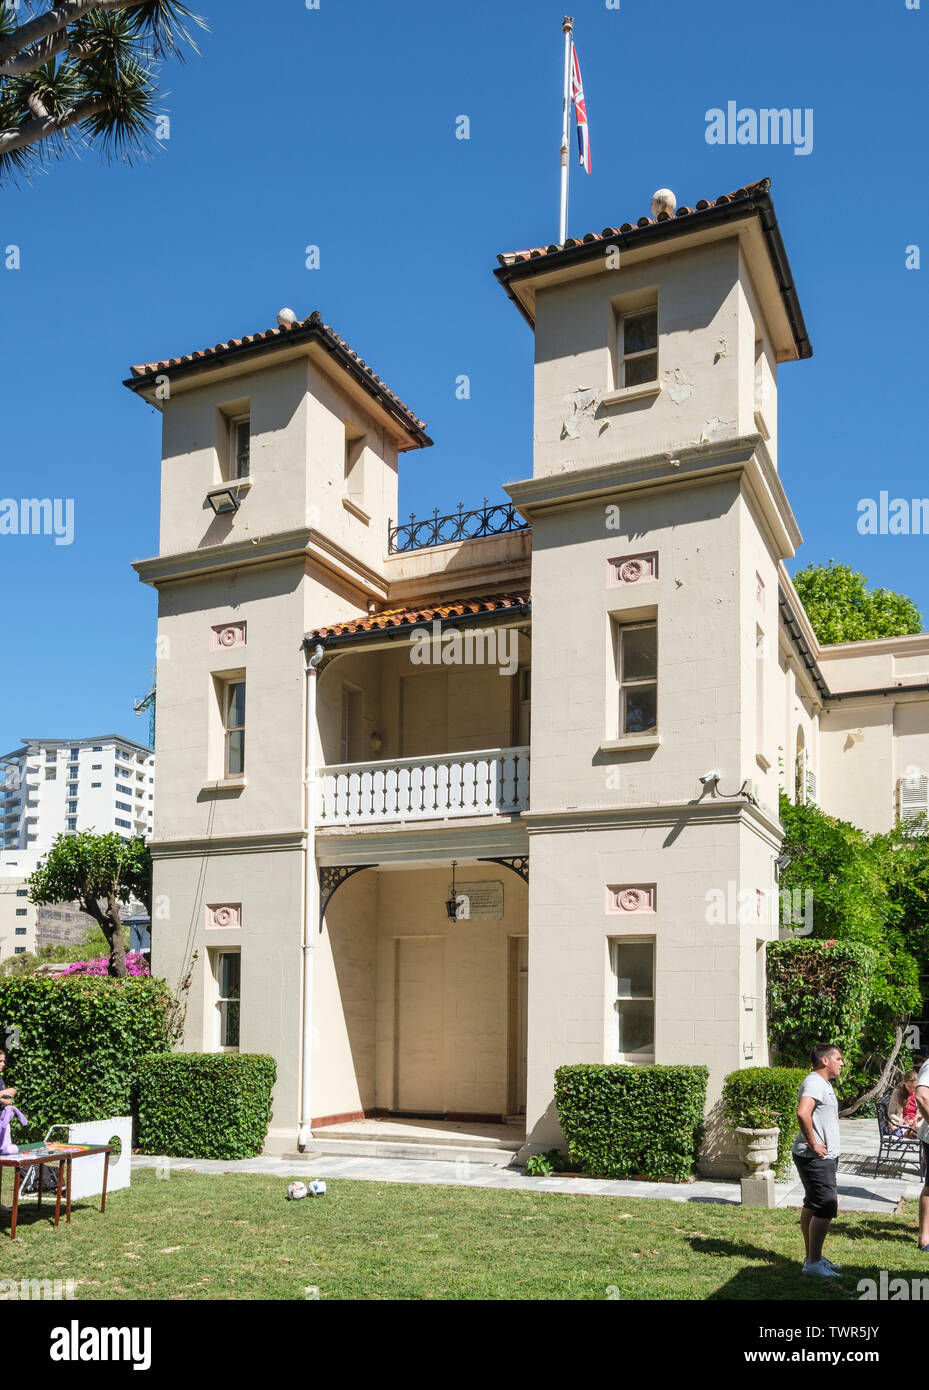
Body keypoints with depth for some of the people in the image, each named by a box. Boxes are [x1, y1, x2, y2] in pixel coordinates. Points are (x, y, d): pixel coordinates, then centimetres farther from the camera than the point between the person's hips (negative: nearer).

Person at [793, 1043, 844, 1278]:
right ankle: (813, 1263, -5)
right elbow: (802, 1113, -34)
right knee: (826, 1208, -10)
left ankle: (812, 1258, 23)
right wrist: (813, 1144, -24)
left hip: (824, 1157, 11)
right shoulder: (815, 1082, -18)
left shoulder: (824, 1083, 16)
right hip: (815, 1159, -11)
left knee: (812, 1206, 15)